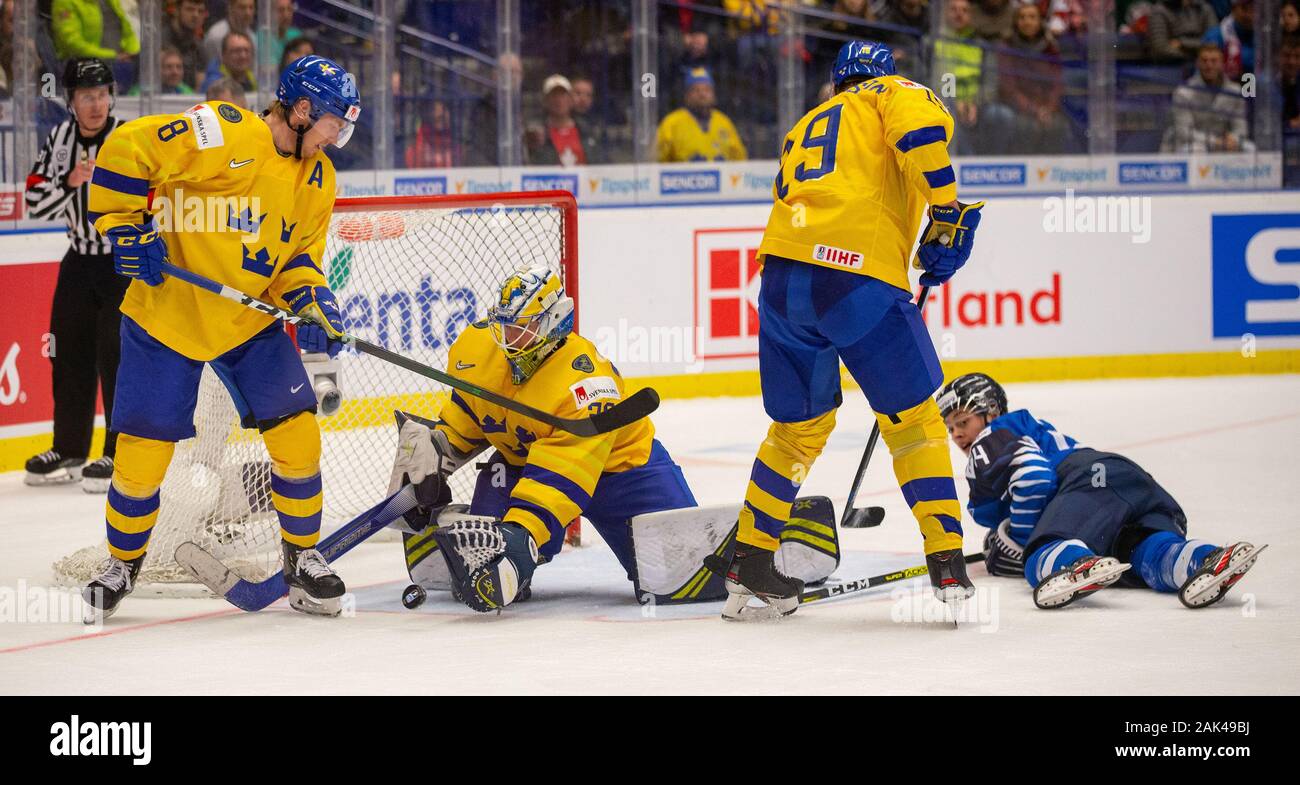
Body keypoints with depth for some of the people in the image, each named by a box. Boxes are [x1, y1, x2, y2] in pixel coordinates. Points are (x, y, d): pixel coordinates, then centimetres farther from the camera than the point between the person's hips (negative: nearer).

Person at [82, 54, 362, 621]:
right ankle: (122, 564, 20)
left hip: (252, 323, 5)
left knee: (296, 435, -6)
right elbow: (123, 151, -19)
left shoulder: (317, 178, 3)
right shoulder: (221, 134, -21)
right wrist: (127, 229, -21)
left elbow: (299, 257, 11)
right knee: (144, 448, -3)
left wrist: (312, 303, -8)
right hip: (166, 317, -5)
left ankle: (304, 558, 11)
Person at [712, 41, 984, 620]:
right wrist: (947, 215, -6)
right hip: (858, 274, -5)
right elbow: (921, 127, -10)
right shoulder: (890, 94, 15)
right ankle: (947, 567, 0)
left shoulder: (802, 130, 33)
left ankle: (748, 562, 22)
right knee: (913, 417, 6)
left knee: (800, 423, 22)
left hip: (781, 274, 6)